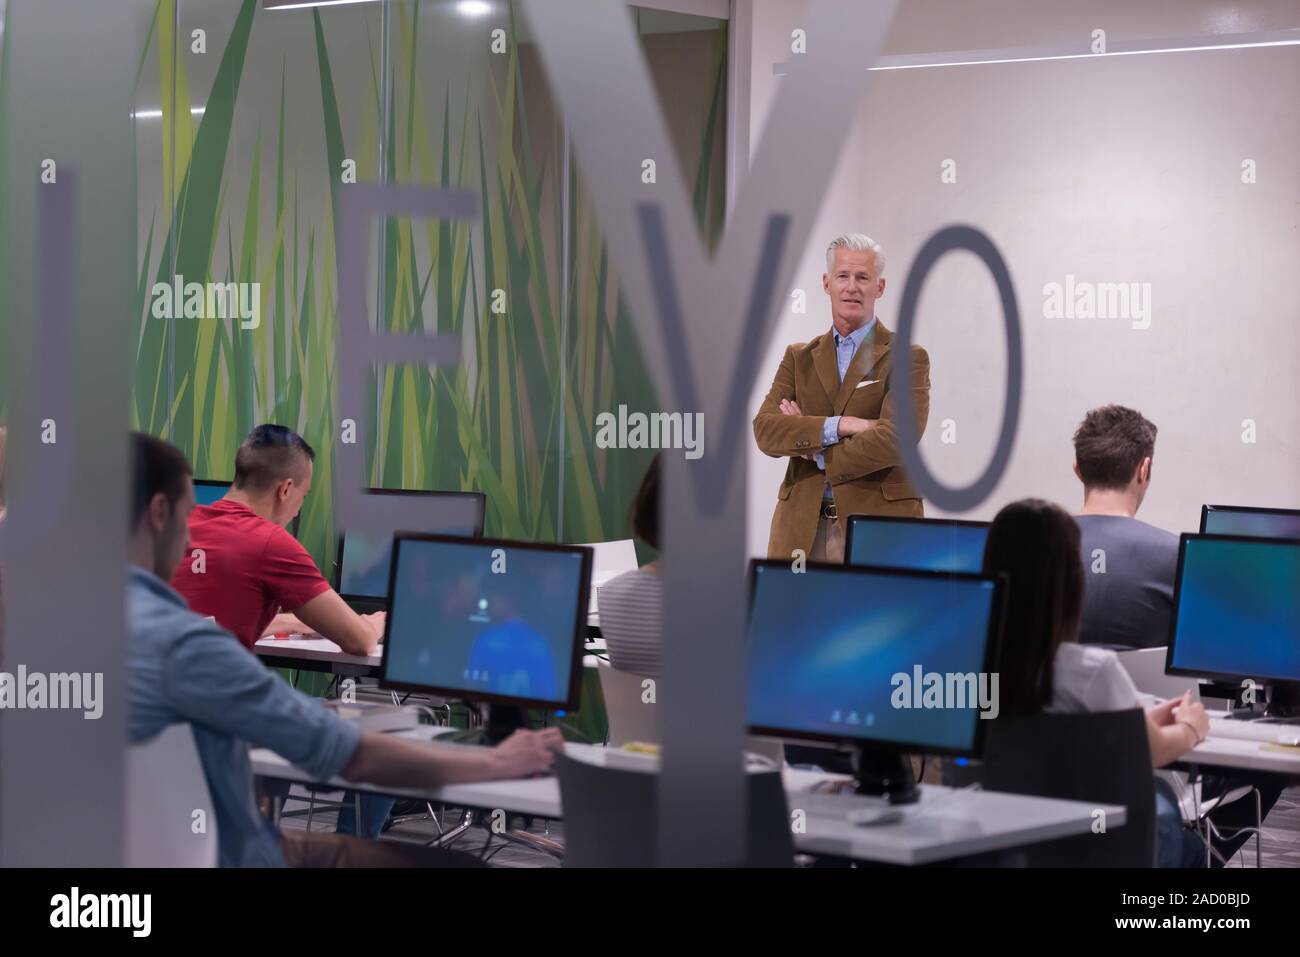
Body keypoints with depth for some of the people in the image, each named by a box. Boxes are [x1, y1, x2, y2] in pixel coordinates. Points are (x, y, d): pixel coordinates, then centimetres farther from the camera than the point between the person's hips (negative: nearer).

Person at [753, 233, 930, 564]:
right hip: (803, 530, 3)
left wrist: (813, 449, -5)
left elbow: (896, 438, -13)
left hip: (878, 526, -3)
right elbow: (765, 430, -1)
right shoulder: (798, 357, 15)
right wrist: (840, 425, -14)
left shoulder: (907, 358, 2)